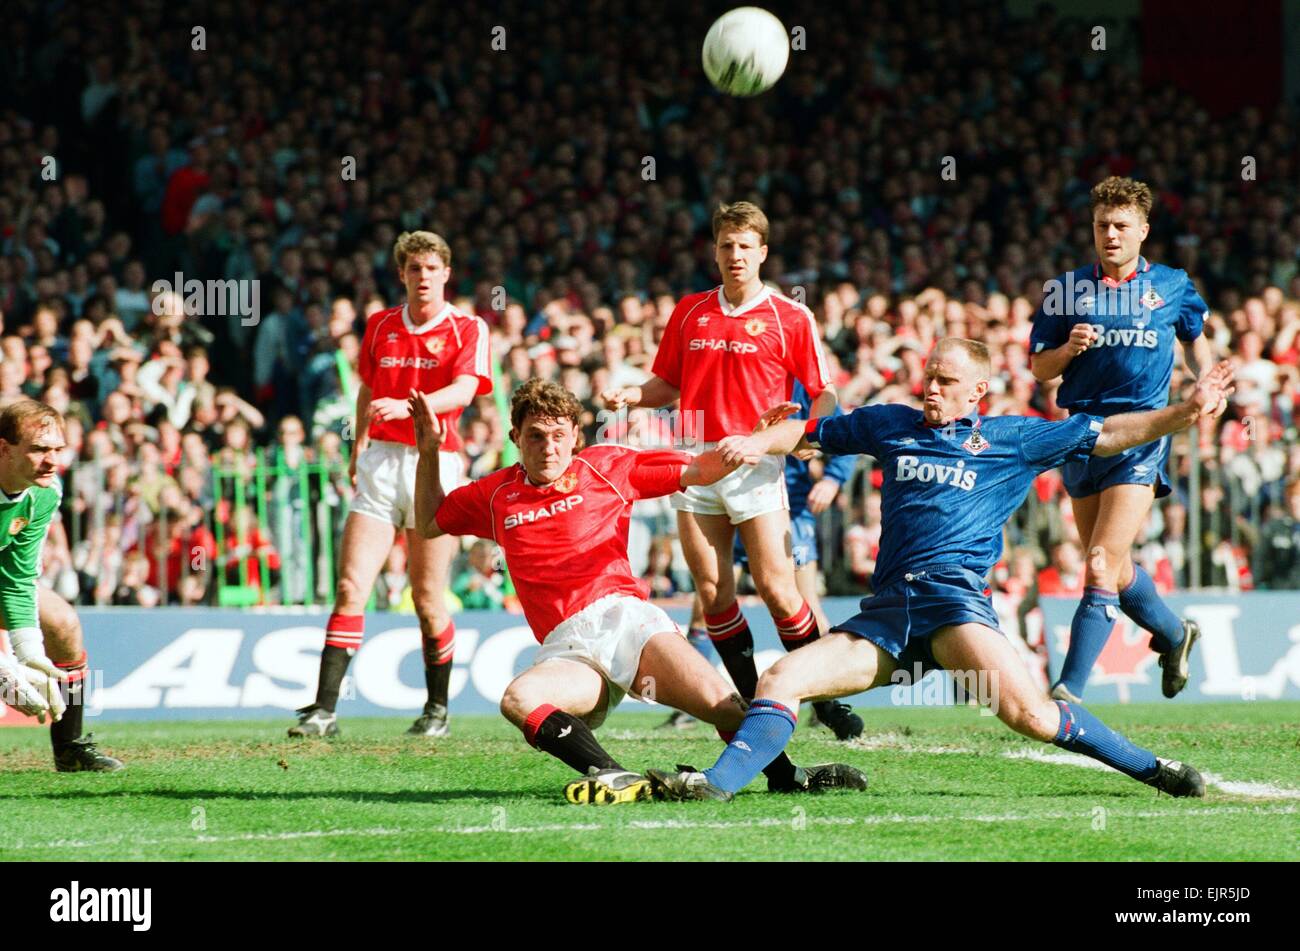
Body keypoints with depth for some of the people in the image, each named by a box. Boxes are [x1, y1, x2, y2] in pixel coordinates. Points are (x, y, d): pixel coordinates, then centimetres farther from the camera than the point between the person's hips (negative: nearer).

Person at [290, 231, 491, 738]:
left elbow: (463, 391, -17)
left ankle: (437, 707, 19)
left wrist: (406, 405, -32)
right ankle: (324, 709, -11)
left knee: (428, 599, 1)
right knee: (350, 588, -9)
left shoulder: (468, 329, 0)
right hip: (382, 461, 3)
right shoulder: (380, 325, 13)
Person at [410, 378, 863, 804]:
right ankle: (615, 777, -45)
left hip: (625, 615, -1)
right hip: (567, 650, 1)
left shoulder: (607, 466, 12)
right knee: (518, 699, -34)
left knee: (720, 703, -24)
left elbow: (696, 471, 12)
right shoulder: (495, 495, 17)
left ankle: (786, 773, -6)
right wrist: (429, 451, 21)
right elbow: (429, 522, 32)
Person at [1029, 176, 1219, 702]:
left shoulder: (1172, 286, 5)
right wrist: (1067, 349, -14)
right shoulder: (1065, 290, 5)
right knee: (1115, 567, 15)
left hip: (1142, 435, -4)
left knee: (1102, 566, -16)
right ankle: (1174, 634, 43)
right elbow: (1038, 368, 6)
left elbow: (1195, 338, 24)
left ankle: (1069, 689, -18)